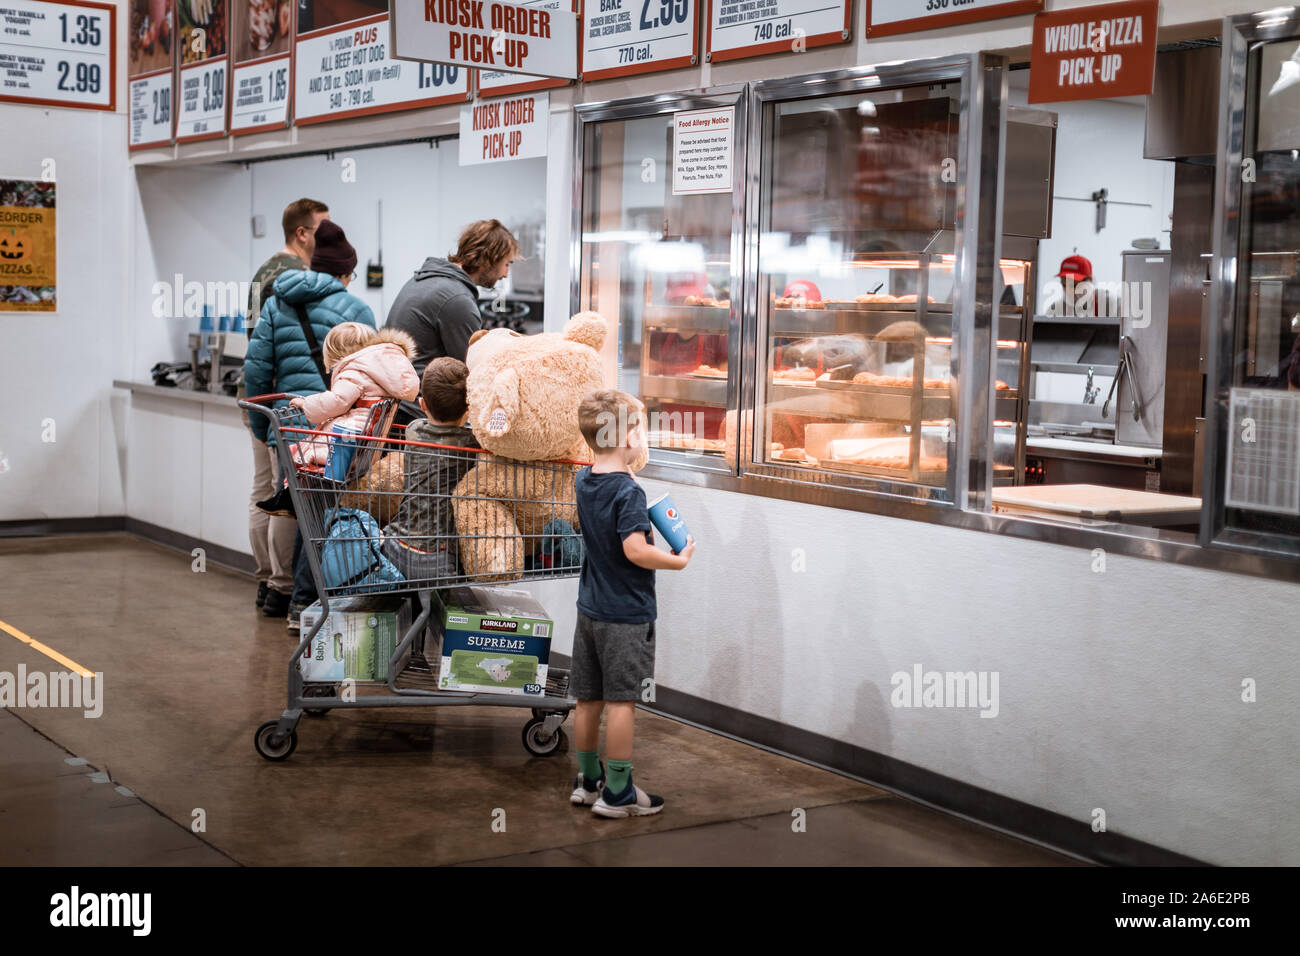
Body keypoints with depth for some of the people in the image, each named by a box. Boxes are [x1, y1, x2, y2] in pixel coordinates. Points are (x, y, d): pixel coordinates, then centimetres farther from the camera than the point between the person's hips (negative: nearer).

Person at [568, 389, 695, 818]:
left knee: (589, 699, 14)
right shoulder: (628, 493, -20)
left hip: (590, 609, 8)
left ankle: (588, 781, 26)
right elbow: (636, 551, -27)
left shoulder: (584, 481, 5)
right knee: (622, 702, 0)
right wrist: (680, 560, -14)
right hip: (626, 614, -8)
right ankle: (617, 792, 6)